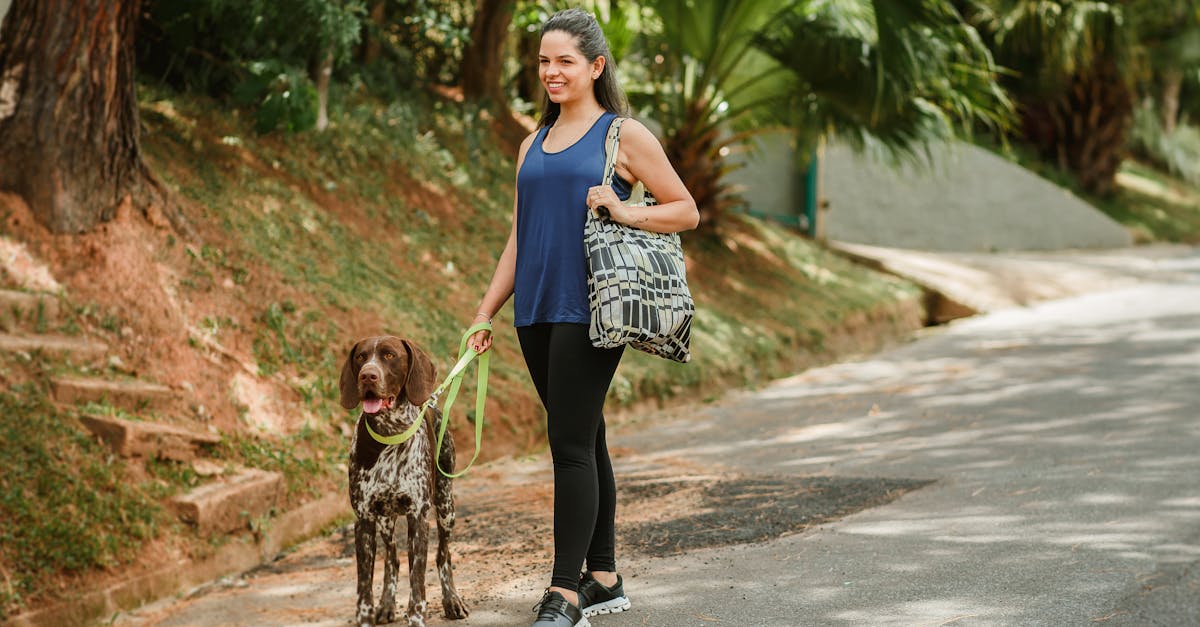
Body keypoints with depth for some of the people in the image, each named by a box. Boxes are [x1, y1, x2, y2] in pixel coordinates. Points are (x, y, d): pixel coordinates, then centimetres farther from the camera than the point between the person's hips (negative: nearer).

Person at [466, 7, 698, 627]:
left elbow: (686, 211, 2)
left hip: (590, 311, -6)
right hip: (537, 313, 6)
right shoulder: (534, 144, 18)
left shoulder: (622, 135, 0)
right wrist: (486, 311, 14)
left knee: (571, 444, -11)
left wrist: (623, 211, -14)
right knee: (584, 442, 11)